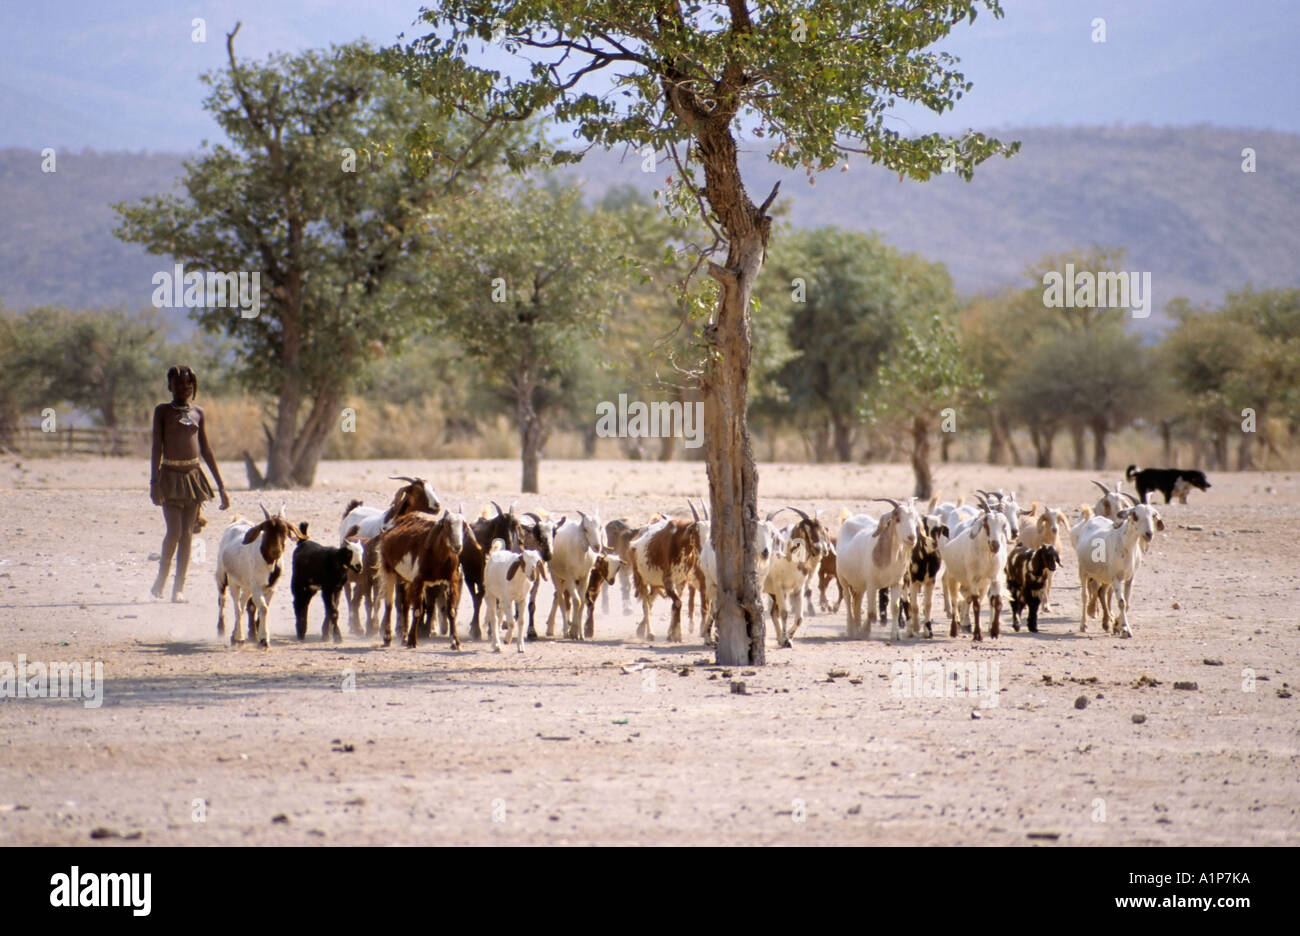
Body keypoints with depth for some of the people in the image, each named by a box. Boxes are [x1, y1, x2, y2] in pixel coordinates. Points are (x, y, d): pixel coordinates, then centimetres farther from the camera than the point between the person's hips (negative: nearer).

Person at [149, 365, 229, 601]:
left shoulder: (198, 413, 12)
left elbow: (206, 451, 15)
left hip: (193, 475, 3)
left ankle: (179, 588, 3)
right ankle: (161, 579, 5)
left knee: (187, 534, 0)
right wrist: (154, 482, -14)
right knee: (174, 531, -14)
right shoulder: (162, 411, 2)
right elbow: (157, 447, -4)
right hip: (170, 475, -3)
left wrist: (221, 486, 13)